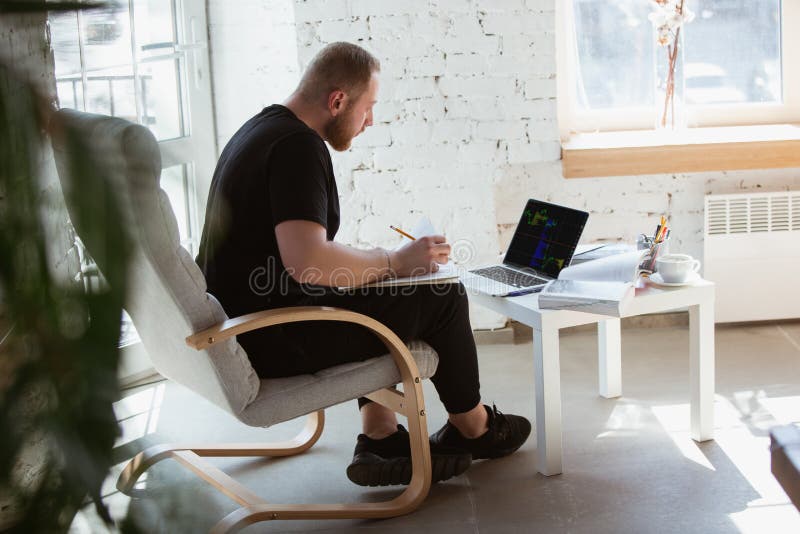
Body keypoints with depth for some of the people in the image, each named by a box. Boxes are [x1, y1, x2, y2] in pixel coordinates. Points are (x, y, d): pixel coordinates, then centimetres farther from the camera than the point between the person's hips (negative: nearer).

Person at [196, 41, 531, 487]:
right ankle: (473, 428, 22)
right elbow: (306, 261, -32)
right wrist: (395, 261, -17)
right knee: (442, 295, -1)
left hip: (235, 328, 10)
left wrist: (377, 260, 13)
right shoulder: (299, 147, -19)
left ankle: (380, 439, 18)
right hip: (271, 342, -10)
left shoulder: (262, 129, 13)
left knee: (375, 298, 27)